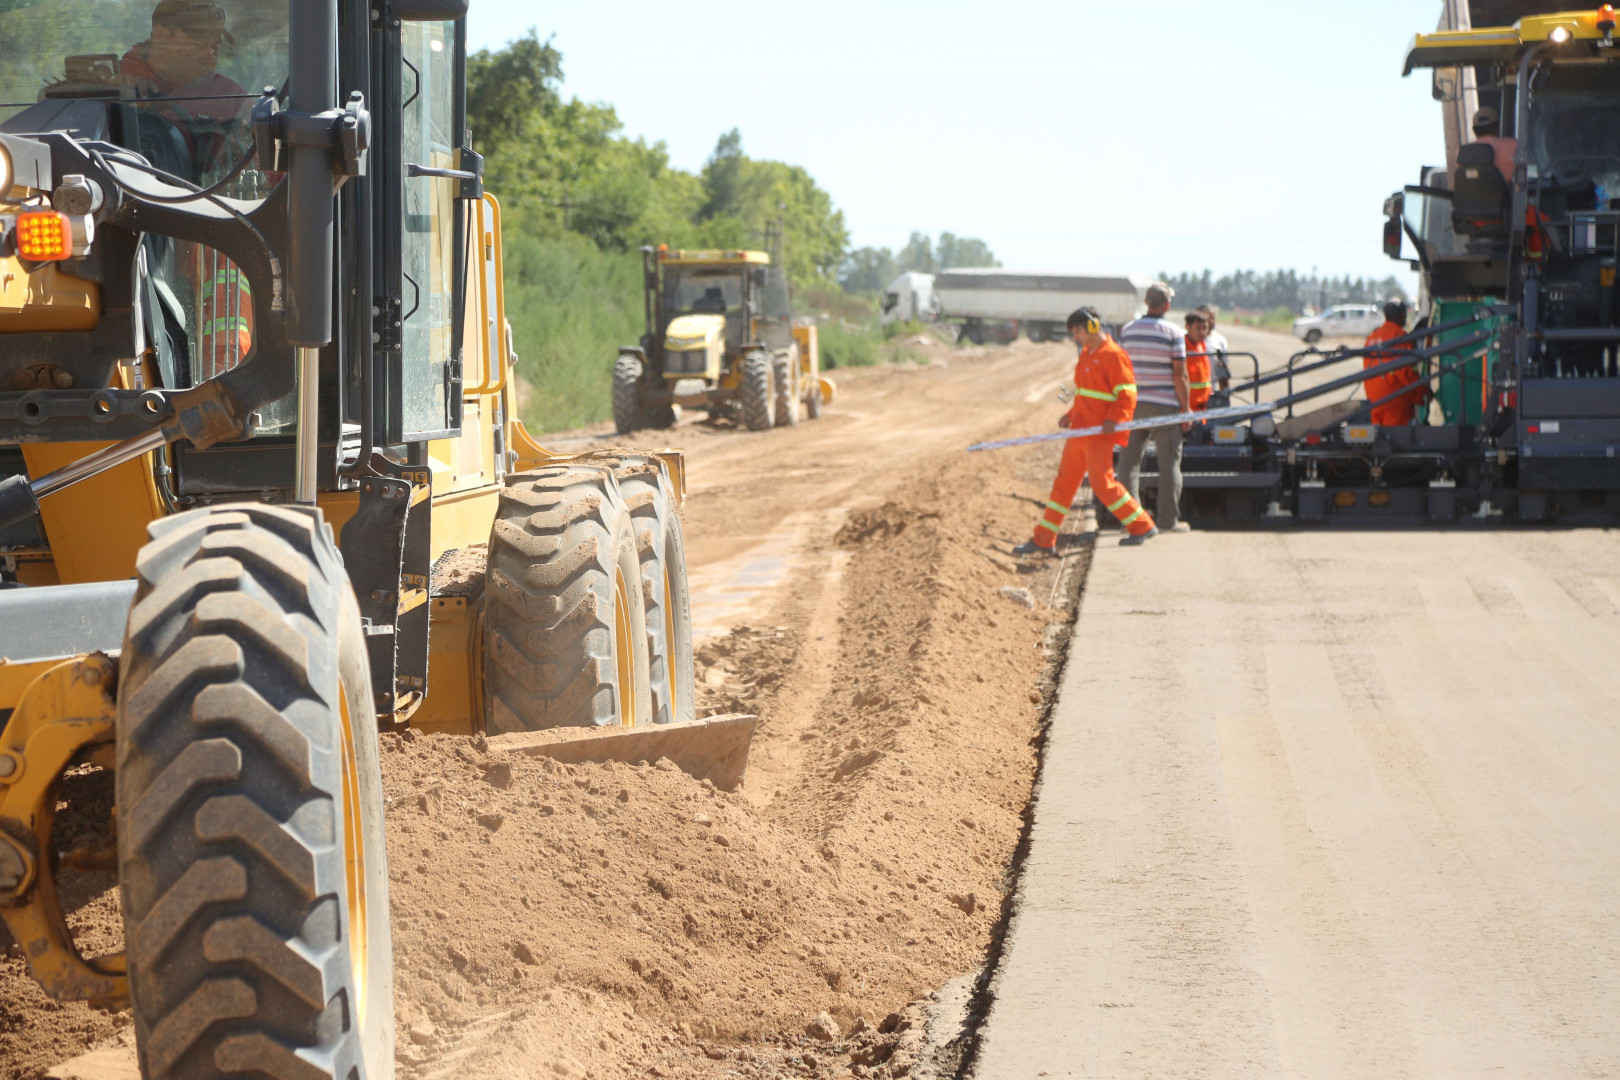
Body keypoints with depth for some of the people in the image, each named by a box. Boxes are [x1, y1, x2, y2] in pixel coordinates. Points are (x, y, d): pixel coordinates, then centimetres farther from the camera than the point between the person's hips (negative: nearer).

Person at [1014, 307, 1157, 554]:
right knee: (1064, 482, 9)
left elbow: (1127, 395, -15)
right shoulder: (1086, 354, 16)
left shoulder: (1114, 356, -12)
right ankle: (1044, 540, 13)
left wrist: (1112, 420, -27)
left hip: (1099, 433, -9)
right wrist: (1071, 415, 14)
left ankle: (1143, 527, 5)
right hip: (1080, 430, 9)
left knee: (1102, 482, -8)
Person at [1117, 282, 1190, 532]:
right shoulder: (1173, 333, -8)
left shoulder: (1127, 331, 5)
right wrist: (1186, 410, -3)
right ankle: (1168, 519, 5)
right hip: (1164, 405, -4)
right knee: (1169, 462, 4)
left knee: (1130, 460, 8)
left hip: (1133, 404, 4)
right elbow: (1179, 374, -10)